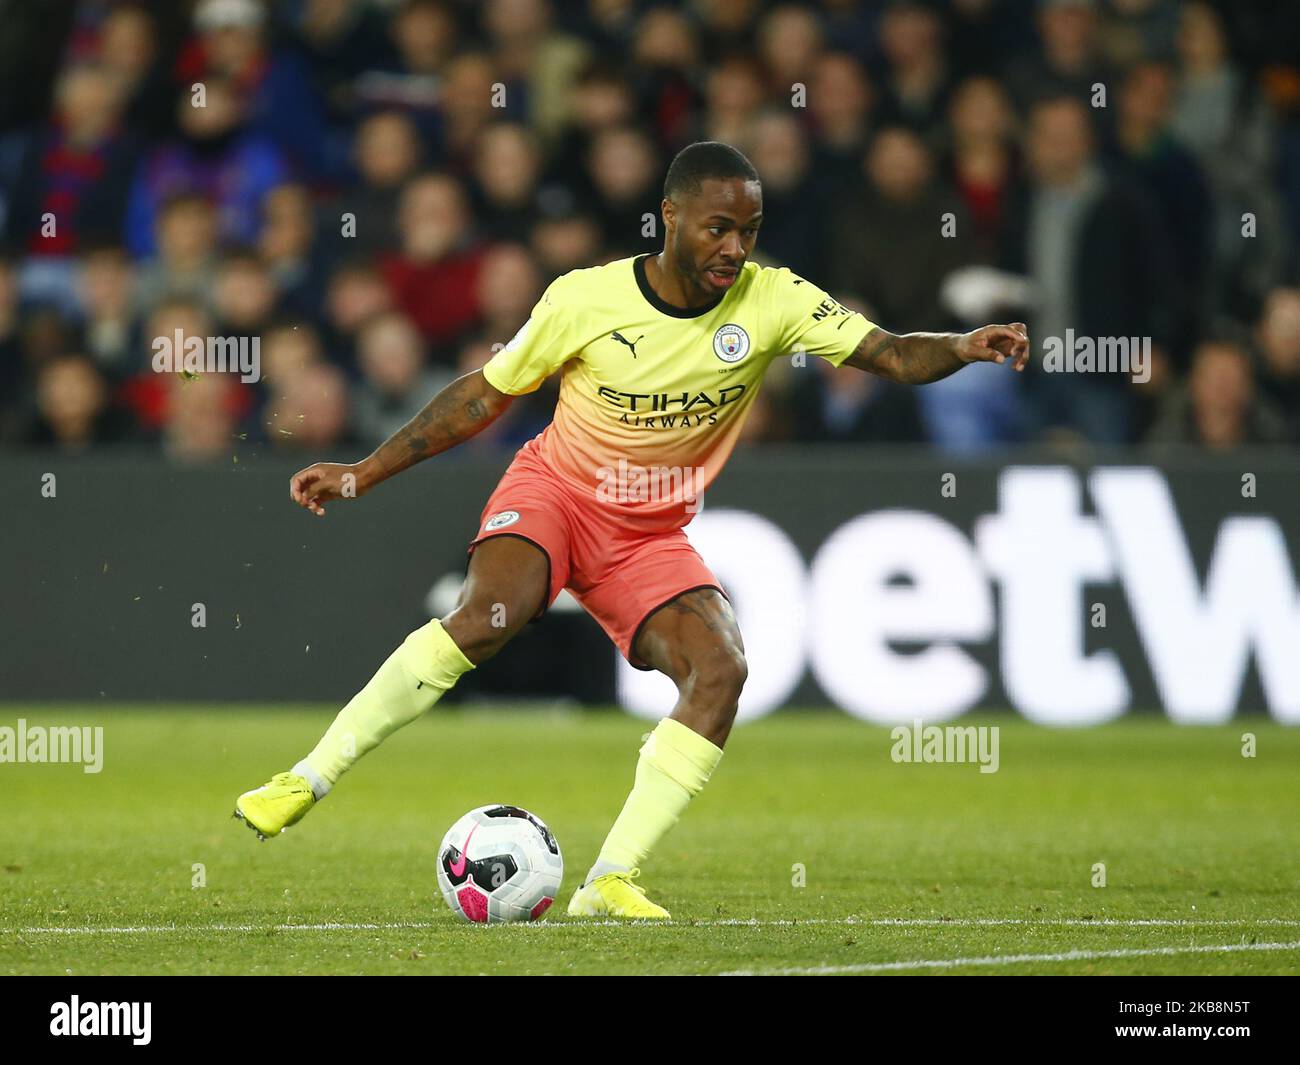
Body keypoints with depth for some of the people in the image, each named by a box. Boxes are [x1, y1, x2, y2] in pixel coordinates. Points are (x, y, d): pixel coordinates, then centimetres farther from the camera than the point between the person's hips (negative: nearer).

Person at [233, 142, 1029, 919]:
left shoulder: (771, 302, -12)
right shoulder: (585, 300, -15)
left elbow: (893, 356, -18)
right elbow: (485, 396, -2)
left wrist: (961, 348, -41)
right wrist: (362, 474, -2)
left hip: (652, 538, 3)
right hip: (555, 491, -3)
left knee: (722, 669, -22)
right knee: (492, 614, -33)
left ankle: (611, 883, -18)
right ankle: (307, 780, -23)